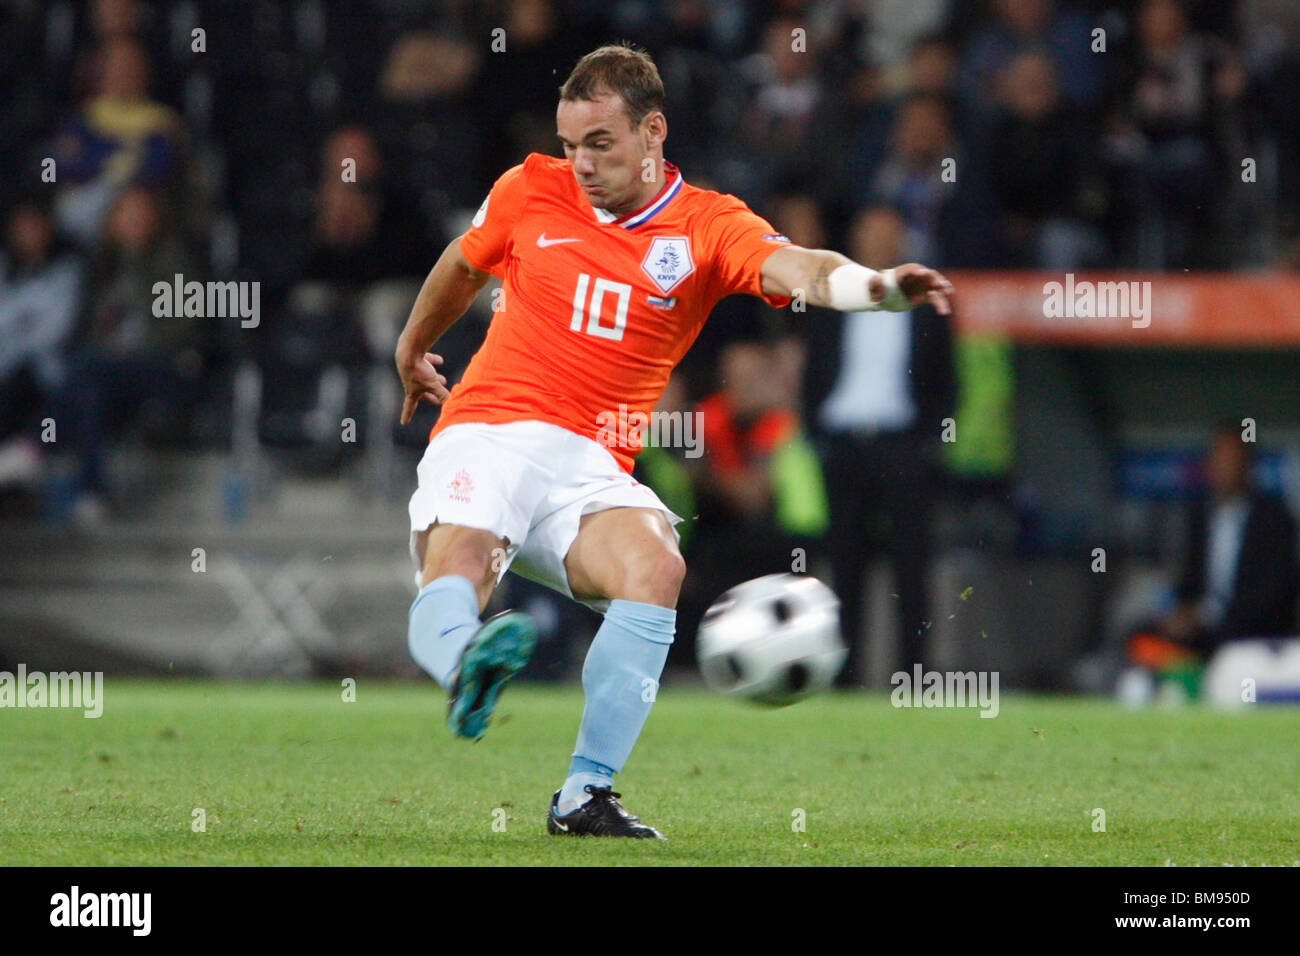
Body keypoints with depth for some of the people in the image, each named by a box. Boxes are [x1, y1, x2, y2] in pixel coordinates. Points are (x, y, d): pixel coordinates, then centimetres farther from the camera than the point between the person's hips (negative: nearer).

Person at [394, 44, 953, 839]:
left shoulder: (708, 227, 1)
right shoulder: (529, 191, 7)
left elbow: (798, 270, -19)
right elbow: (463, 267, 28)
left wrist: (878, 286, -41)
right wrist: (413, 348, 44)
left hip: (589, 467, 0)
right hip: (485, 437, 0)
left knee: (655, 566, -29)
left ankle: (585, 795, -29)